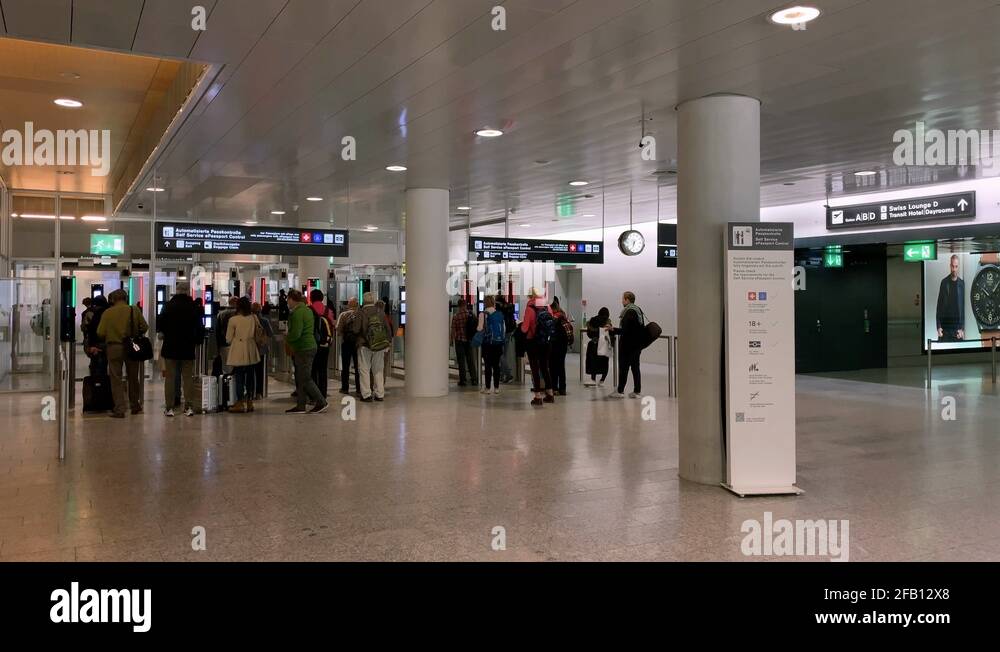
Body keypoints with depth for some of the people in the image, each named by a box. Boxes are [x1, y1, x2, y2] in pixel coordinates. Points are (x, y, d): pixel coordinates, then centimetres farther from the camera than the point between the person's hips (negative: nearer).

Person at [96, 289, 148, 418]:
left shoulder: (107, 313, -5)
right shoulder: (134, 310, -2)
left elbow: (100, 333, -8)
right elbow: (144, 328, -3)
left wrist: (108, 338, 13)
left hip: (113, 348, -2)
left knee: (116, 379, 4)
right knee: (133, 378, 16)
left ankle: (119, 410, 0)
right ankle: (135, 406, 25)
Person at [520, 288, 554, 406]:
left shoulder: (530, 309, -15)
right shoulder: (547, 308, -2)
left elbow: (524, 328, -16)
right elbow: (552, 324, 4)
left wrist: (521, 325, 5)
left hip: (532, 342, -5)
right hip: (545, 342, 5)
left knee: (535, 368, 2)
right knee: (545, 367, 17)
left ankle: (538, 396, 2)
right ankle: (550, 393, 23)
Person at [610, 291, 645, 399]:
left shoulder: (629, 312, -18)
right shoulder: (638, 310, 11)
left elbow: (625, 330, -23)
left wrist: (613, 330, -16)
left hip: (627, 344, -9)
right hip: (637, 344, 9)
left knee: (623, 367, -2)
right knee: (635, 367, 11)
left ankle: (620, 391, 3)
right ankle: (637, 391, 13)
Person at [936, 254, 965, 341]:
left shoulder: (961, 283, 3)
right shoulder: (944, 282, 1)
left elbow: (963, 307, 3)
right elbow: (939, 305, 2)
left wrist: (962, 328, -6)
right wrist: (939, 326, -7)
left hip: (957, 327, 1)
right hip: (945, 327, -1)